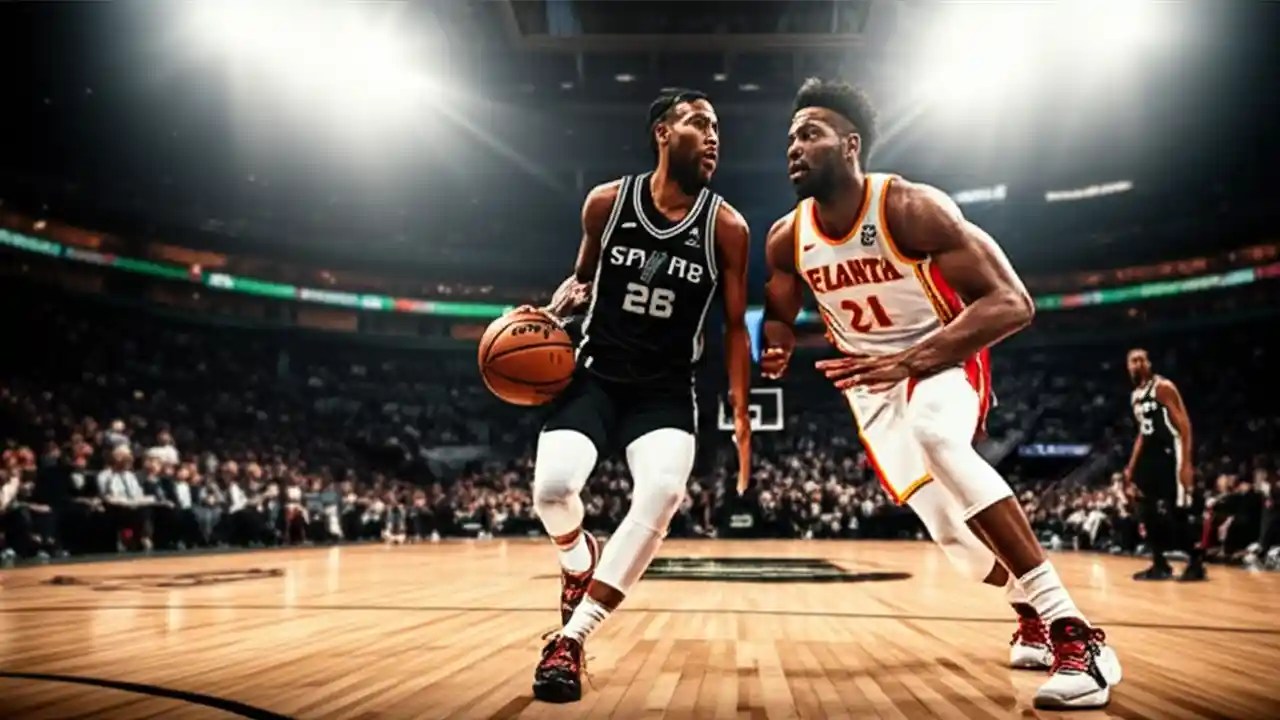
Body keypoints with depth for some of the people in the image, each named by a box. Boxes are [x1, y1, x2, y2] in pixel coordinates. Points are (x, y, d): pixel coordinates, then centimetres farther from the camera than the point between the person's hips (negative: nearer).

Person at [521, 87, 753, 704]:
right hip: (595, 373, 1)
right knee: (552, 485, -23)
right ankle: (579, 566, 15)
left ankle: (571, 636, -20)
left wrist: (741, 416, -3)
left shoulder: (727, 226, -5)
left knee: (663, 491, -29)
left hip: (665, 388, 0)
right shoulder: (606, 202, -3)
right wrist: (554, 309, -8)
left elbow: (735, 326, 2)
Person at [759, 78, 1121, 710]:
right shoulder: (786, 239, -9)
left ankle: (1074, 633, -34)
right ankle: (1036, 616, 34)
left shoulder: (911, 207, -25)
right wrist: (776, 345, -17)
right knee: (952, 527, 0)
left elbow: (1012, 302, -28)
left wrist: (908, 360, -40)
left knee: (937, 438, -38)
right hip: (871, 381, 5)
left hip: (941, 358, -5)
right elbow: (778, 316, 10)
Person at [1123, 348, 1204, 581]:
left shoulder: (1163, 387, -9)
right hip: (1150, 453, 9)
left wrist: (1186, 463, -23)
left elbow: (1184, 424, -14)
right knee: (1148, 511, 6)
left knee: (1182, 510, -8)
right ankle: (1159, 564, 13)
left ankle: (1196, 564, 1)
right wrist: (1131, 467, 18)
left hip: (1170, 452, -9)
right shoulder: (1135, 396, 16)